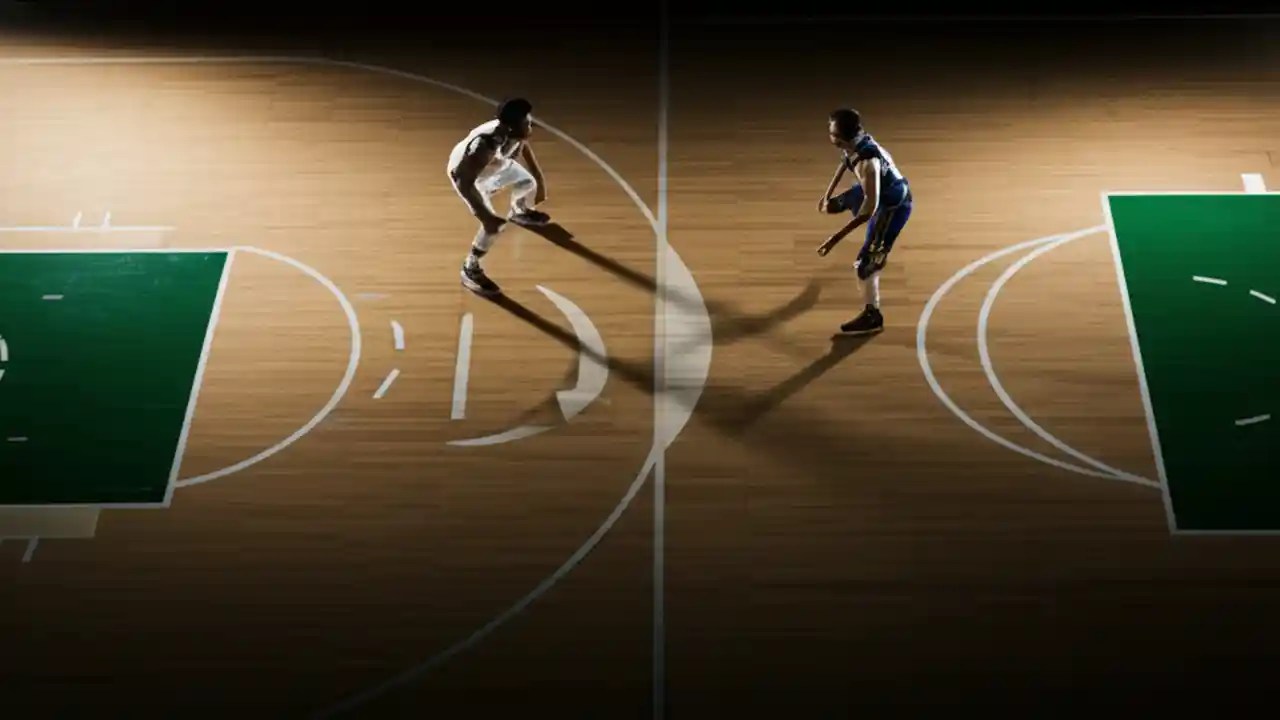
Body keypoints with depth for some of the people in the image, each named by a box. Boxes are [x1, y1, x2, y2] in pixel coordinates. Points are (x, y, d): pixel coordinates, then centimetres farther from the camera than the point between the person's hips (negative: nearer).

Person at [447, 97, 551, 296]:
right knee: (494, 225, -18)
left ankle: (519, 212, 62)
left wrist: (540, 180, 8)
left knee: (528, 182, 25)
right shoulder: (486, 144, -47)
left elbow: (525, 148, 1)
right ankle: (470, 270, 3)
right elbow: (464, 181, -43)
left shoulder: (517, 132, -25)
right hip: (465, 173, -7)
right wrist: (485, 217, -45)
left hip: (495, 163, 7)